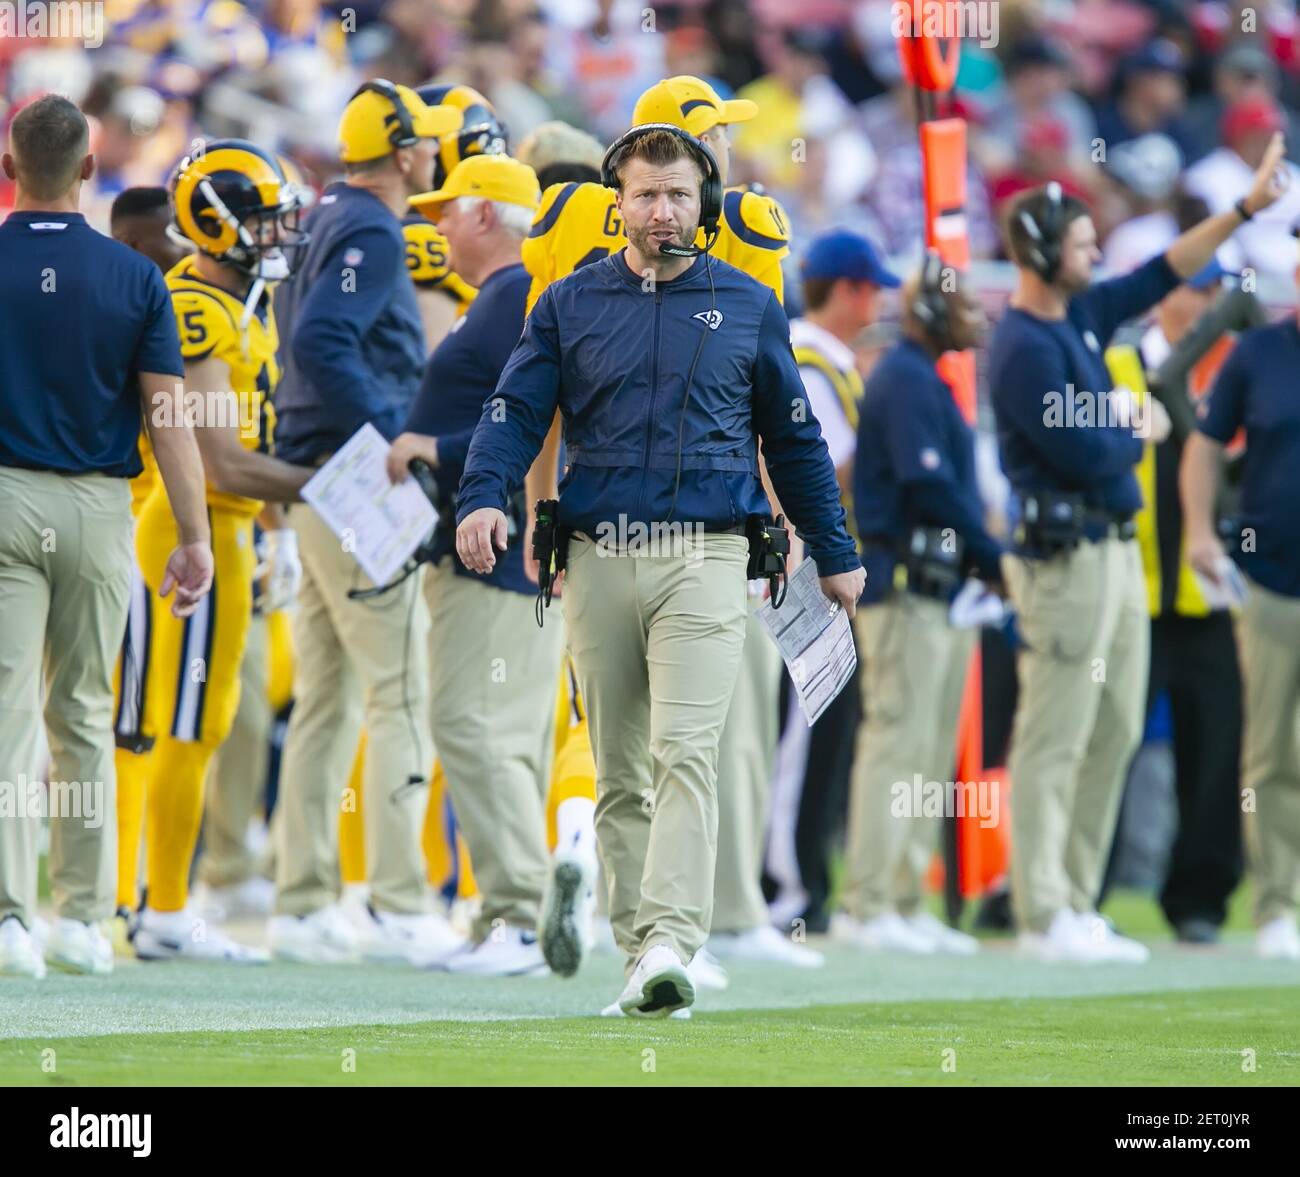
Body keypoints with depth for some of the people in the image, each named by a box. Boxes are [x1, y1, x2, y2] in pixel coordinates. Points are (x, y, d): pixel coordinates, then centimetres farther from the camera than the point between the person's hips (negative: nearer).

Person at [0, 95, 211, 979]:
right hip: (99, 508, 2)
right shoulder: (134, 277, -1)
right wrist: (195, 538, -1)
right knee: (85, 714, 13)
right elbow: (168, 414, -4)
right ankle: (86, 920, 15)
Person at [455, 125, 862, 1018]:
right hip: (599, 564, 2)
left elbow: (795, 439, 16)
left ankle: (671, 945, -26)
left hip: (704, 559, -2)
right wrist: (484, 497, -15)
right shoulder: (570, 305, 10)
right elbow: (516, 411, 4)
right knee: (620, 773, 6)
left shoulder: (749, 307, 10)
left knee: (685, 753, -16)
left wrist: (835, 555, 18)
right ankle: (639, 950, 12)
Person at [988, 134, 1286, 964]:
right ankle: (1045, 918, -6)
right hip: (1067, 553, -10)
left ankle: (1077, 906, 15)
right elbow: (1087, 456, -19)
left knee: (1114, 737, 11)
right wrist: (1144, 430, 1)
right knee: (1054, 740, -7)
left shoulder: (1083, 315, 12)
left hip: (1116, 549, 10)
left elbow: (1164, 274, 20)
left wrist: (1247, 209, 14)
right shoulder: (1026, 348, -16)